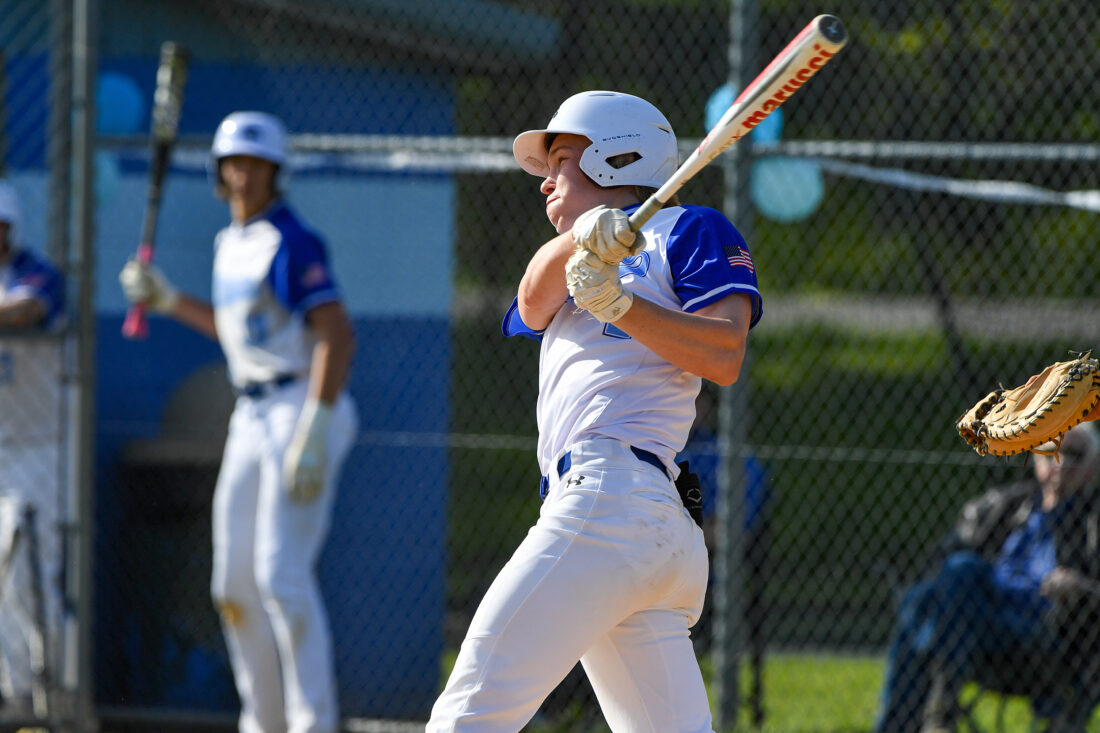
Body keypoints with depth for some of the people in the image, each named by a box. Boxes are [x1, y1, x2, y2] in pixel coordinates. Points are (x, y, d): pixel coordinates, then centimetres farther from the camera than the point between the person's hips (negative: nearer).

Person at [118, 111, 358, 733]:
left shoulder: (292, 243, -13)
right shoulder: (230, 244, 14)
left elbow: (337, 335, -21)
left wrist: (315, 432, -27)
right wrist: (166, 299, 20)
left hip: (304, 409, -9)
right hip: (253, 419, 9)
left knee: (282, 574, -16)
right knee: (235, 585, 10)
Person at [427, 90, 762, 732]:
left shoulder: (688, 230, 8)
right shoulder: (579, 268, 31)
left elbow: (725, 357, -7)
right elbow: (534, 304, 6)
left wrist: (619, 303, -14)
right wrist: (581, 238, -13)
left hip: (614, 498, -8)